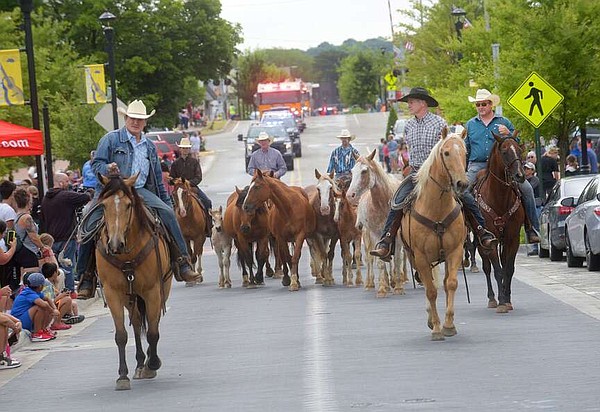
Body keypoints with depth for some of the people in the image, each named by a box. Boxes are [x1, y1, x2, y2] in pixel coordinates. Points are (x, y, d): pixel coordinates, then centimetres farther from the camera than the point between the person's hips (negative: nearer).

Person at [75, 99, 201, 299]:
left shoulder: (149, 147, 20)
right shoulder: (111, 139, 5)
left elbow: (157, 179, 25)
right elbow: (96, 164, -1)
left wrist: (166, 202, 23)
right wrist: (108, 169, -23)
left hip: (140, 191, 3)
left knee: (168, 214, -19)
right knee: (91, 225, -23)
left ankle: (182, 264, -17)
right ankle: (86, 277, -13)